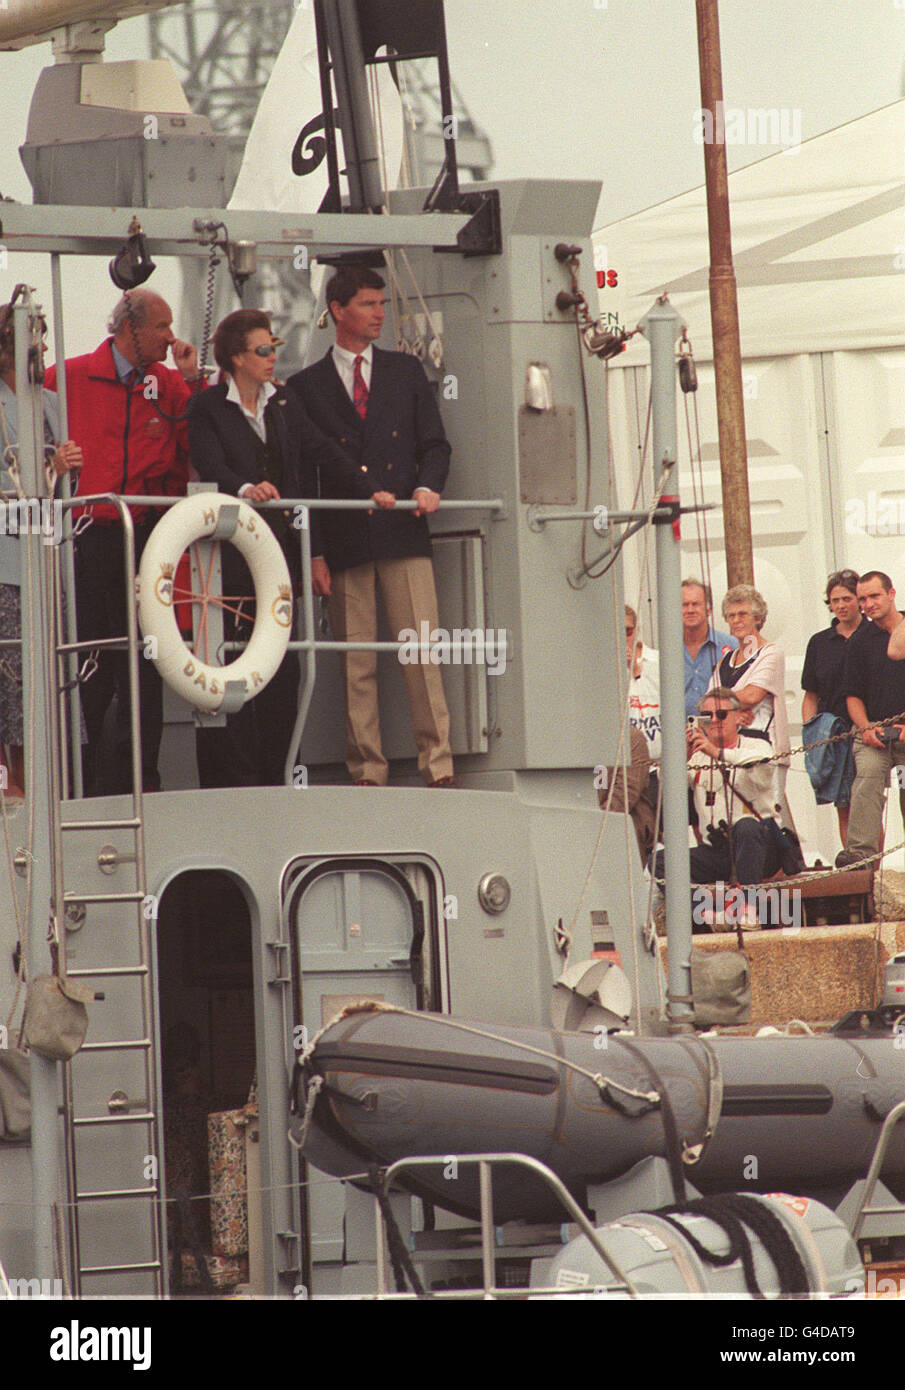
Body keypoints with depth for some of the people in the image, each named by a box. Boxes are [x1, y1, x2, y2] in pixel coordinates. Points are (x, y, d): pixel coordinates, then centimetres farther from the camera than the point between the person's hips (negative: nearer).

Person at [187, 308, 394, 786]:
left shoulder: (284, 403, 17)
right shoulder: (208, 408, -1)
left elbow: (323, 451, 15)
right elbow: (210, 466, -16)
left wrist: (366, 492, 5)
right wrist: (245, 488, -34)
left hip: (280, 549, 6)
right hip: (232, 555, -6)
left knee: (283, 668, 2)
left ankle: (272, 777, 7)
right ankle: (234, 778, -6)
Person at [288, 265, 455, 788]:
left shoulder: (406, 371, 16)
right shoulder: (306, 386, 10)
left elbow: (434, 443, 16)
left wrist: (429, 485, -7)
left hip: (404, 533, 1)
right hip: (344, 542, -1)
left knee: (422, 652, -7)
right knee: (357, 663, -2)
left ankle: (439, 765, -7)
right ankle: (368, 772, 1)